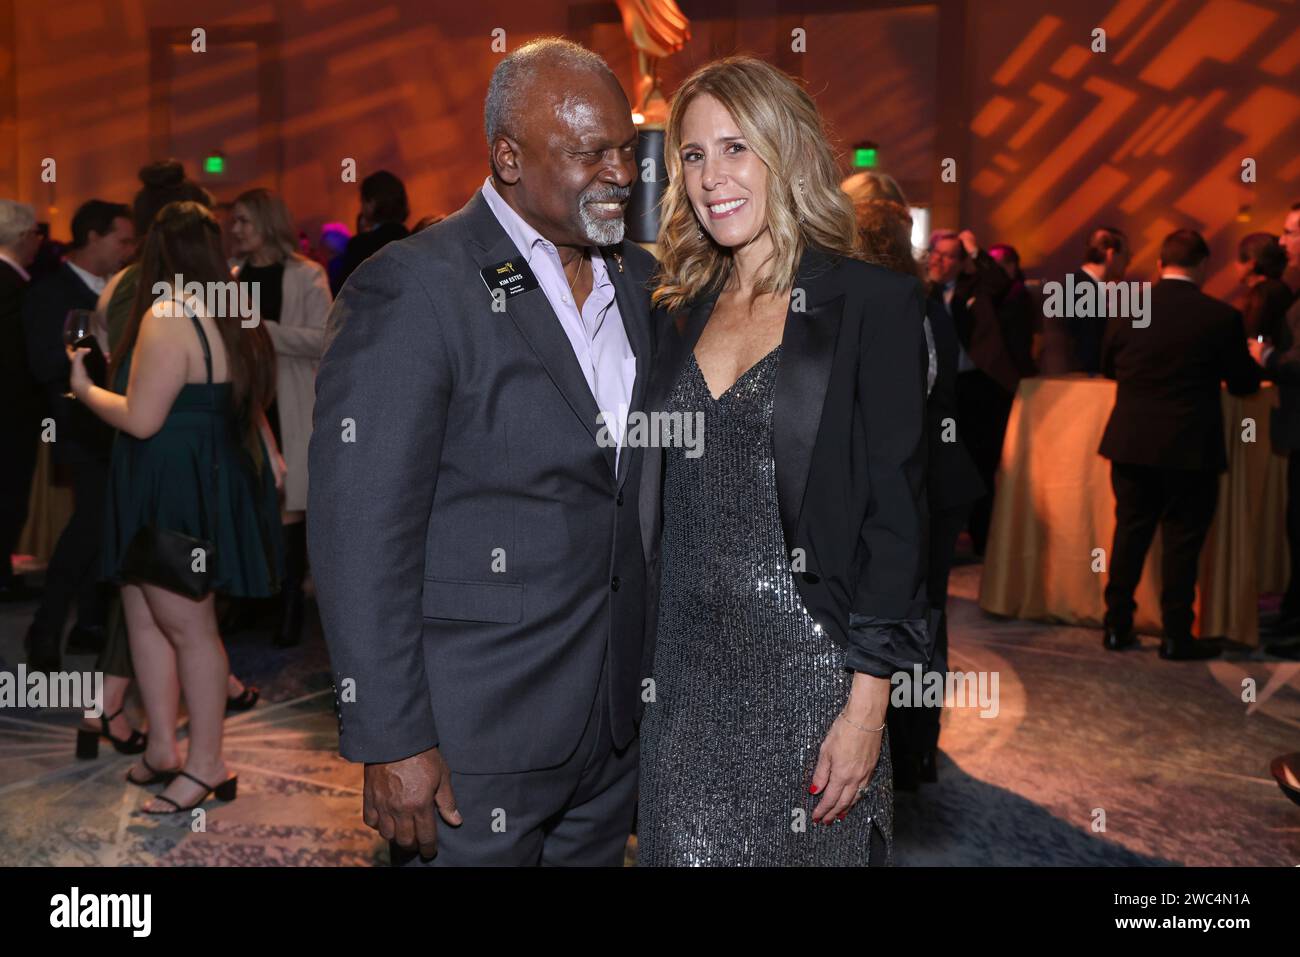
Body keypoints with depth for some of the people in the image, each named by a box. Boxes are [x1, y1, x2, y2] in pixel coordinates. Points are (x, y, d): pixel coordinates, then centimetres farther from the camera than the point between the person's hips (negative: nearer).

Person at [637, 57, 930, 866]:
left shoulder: (873, 303, -6)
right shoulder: (685, 313, 10)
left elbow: (895, 510, -10)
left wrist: (868, 703, -13)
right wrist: (646, 660, 9)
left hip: (809, 659, -5)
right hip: (687, 663, 5)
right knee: (689, 846, 11)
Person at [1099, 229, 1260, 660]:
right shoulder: (1221, 317, -10)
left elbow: (1108, 366, 12)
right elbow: (1244, 384, 0)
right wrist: (1254, 360, 22)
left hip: (1131, 444, 3)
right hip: (1190, 448, -3)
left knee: (1130, 533, 14)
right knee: (1182, 540, 6)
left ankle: (1117, 626, 19)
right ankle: (1176, 637, 12)